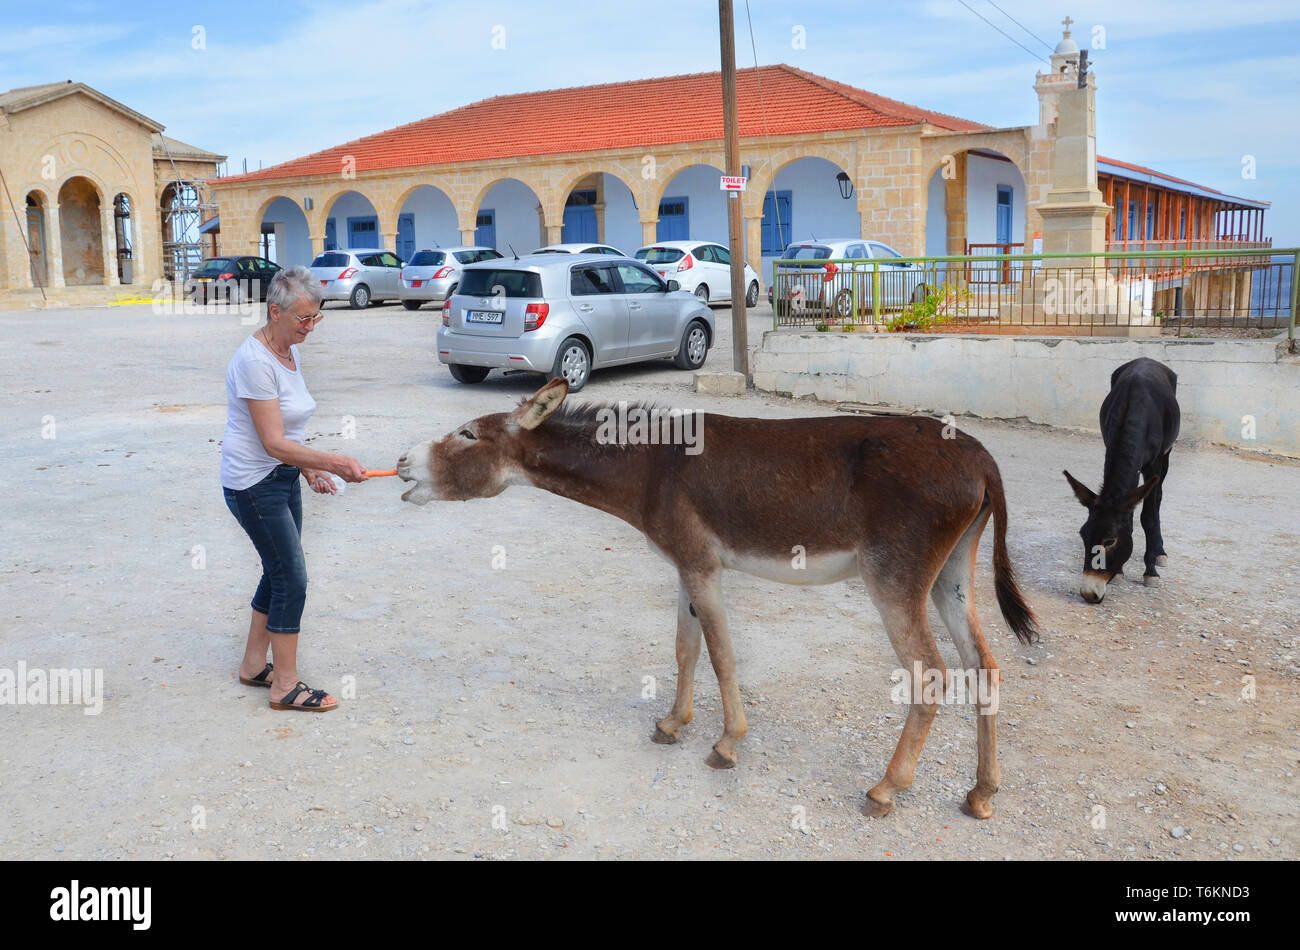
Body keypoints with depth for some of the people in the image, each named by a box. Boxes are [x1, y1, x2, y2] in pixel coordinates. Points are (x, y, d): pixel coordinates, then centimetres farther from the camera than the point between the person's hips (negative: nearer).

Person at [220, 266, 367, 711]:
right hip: (254, 484, -9)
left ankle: (254, 665, 28)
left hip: (282, 478, 9)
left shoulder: (291, 350, 7)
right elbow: (273, 442, -25)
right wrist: (334, 462, -31)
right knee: (291, 579, -6)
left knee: (279, 574, 14)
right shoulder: (255, 361, -22)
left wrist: (310, 468, 12)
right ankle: (286, 686, 4)